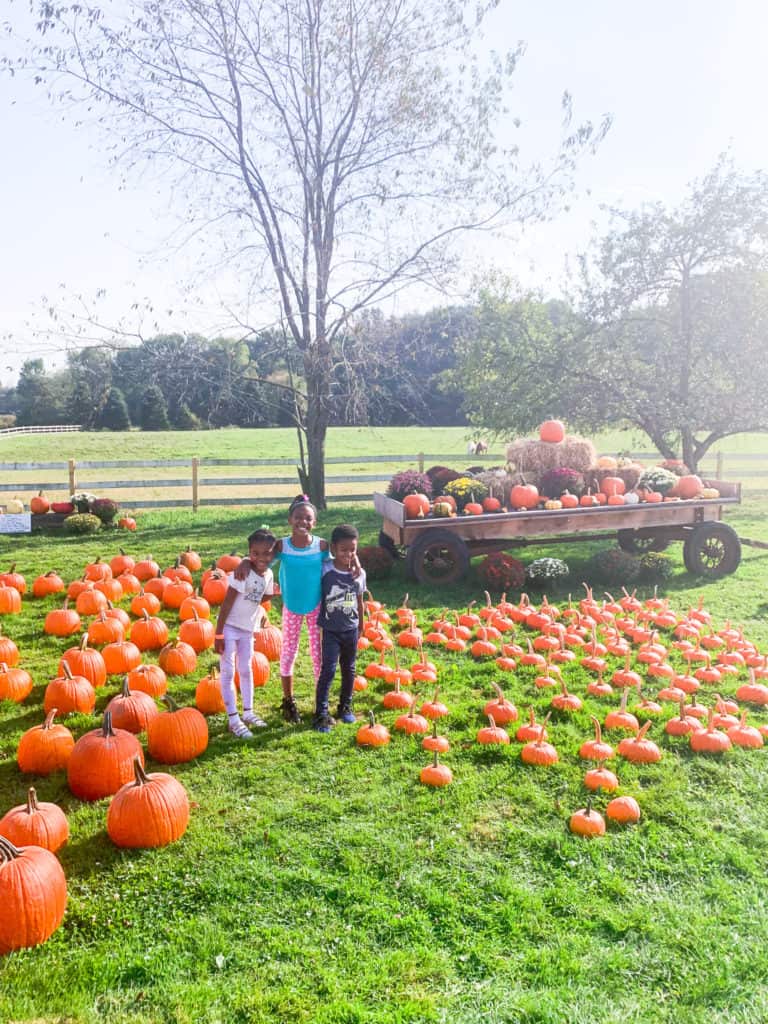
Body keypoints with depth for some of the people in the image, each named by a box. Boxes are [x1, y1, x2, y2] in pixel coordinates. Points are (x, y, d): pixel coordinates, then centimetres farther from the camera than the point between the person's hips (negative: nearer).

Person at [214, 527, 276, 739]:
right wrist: (218, 635, -20)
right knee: (228, 672, 1)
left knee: (246, 670, 17)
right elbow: (226, 603, -21)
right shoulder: (244, 572, -22)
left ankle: (248, 712, 30)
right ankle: (233, 719, 6)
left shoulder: (268, 574, -3)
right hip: (229, 627, -6)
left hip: (248, 628, 7)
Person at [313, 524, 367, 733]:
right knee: (328, 670, -8)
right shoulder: (325, 571, -14)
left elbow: (359, 602, 8)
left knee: (349, 669, 15)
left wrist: (361, 626, 13)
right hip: (330, 630, -4)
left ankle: (345, 706, 31)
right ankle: (321, 714, -2)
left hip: (351, 629, 4)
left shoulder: (359, 573, -3)